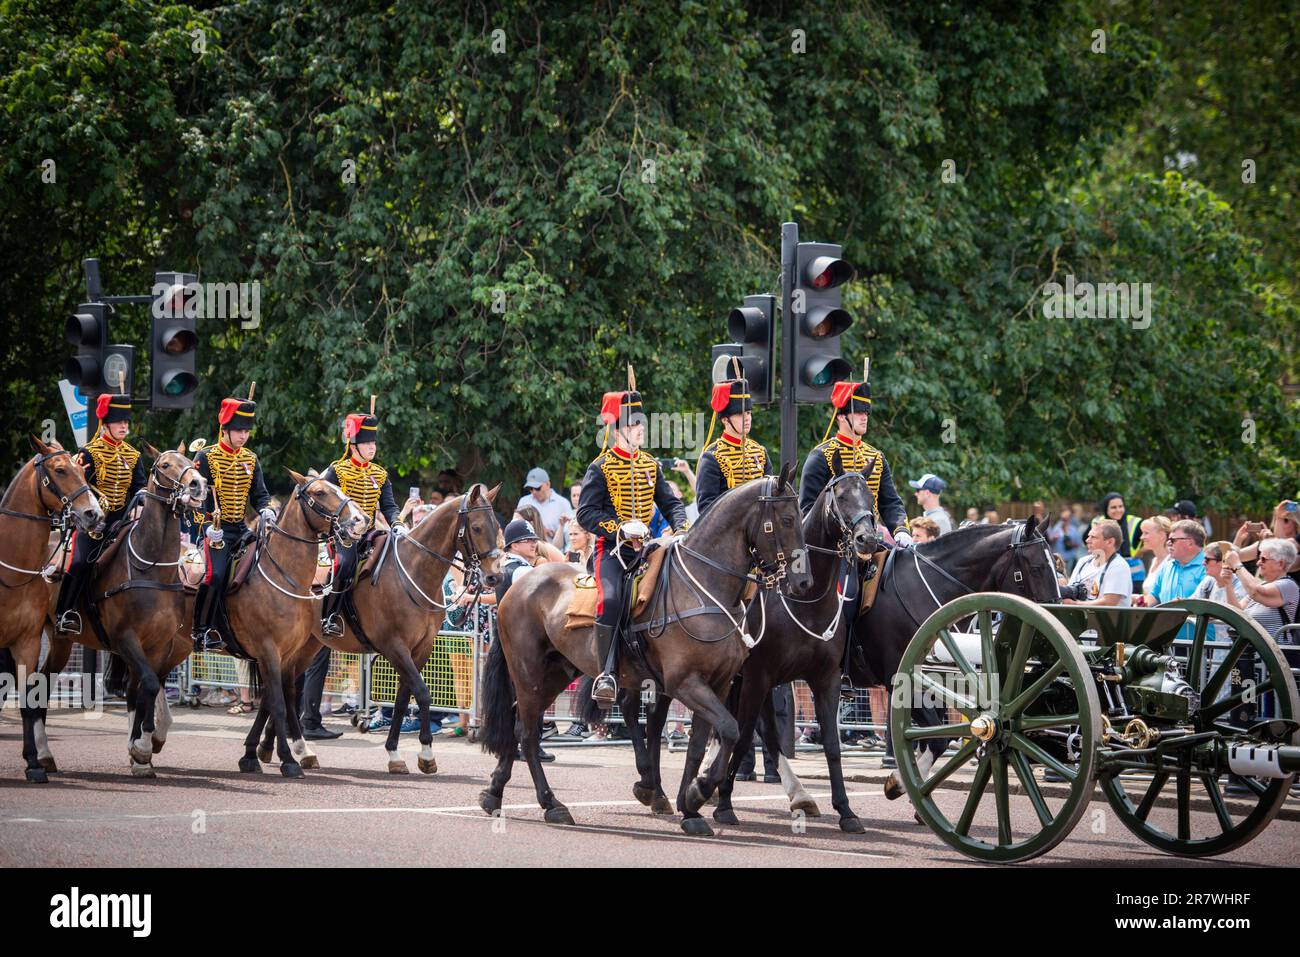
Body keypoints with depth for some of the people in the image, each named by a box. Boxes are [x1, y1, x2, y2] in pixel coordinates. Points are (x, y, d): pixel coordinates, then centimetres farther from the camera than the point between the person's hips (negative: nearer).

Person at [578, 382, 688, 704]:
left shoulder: (650, 466, 15)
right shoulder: (601, 468, -2)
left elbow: (671, 503, 18)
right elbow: (586, 513, -9)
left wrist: (681, 529, -3)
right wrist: (621, 529, -21)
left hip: (645, 548, 6)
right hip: (611, 548, -6)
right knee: (611, 599, -30)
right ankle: (607, 674, -26)